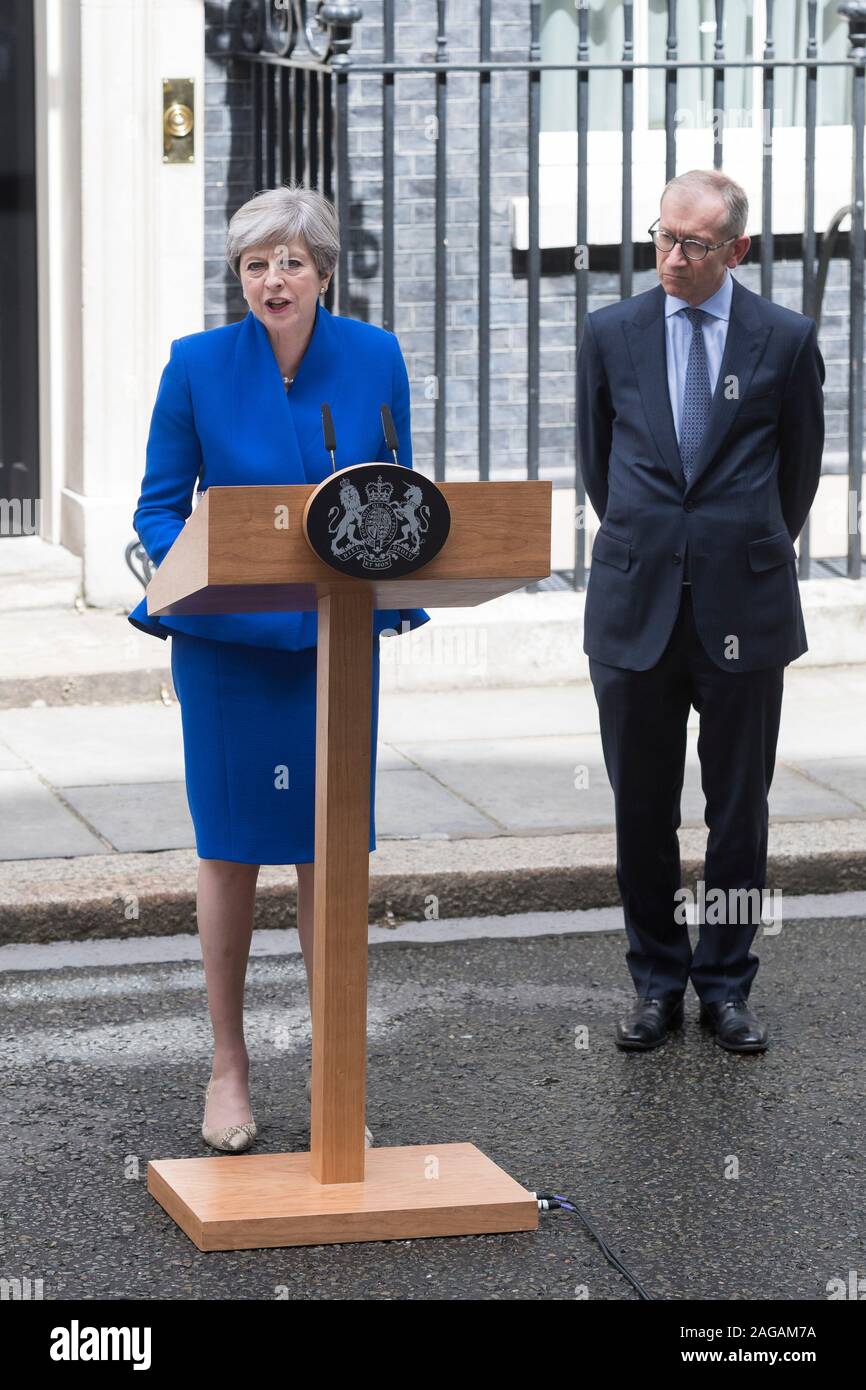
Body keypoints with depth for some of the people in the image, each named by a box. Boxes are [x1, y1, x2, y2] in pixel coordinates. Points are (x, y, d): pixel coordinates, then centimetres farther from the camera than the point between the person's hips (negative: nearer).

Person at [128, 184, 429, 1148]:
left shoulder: (375, 360, -1)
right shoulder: (198, 364, -7)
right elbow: (160, 506, -1)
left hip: (336, 636, 2)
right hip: (225, 638, -1)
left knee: (328, 851, 5)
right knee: (230, 849, 5)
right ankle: (228, 1068, 18)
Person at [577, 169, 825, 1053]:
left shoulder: (785, 340, 0)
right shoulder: (611, 334, 4)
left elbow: (800, 467, 12)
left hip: (743, 609, -1)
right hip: (636, 606, 1)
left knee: (739, 810, 6)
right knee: (640, 808, 6)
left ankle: (726, 986, 17)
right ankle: (656, 983, 18)